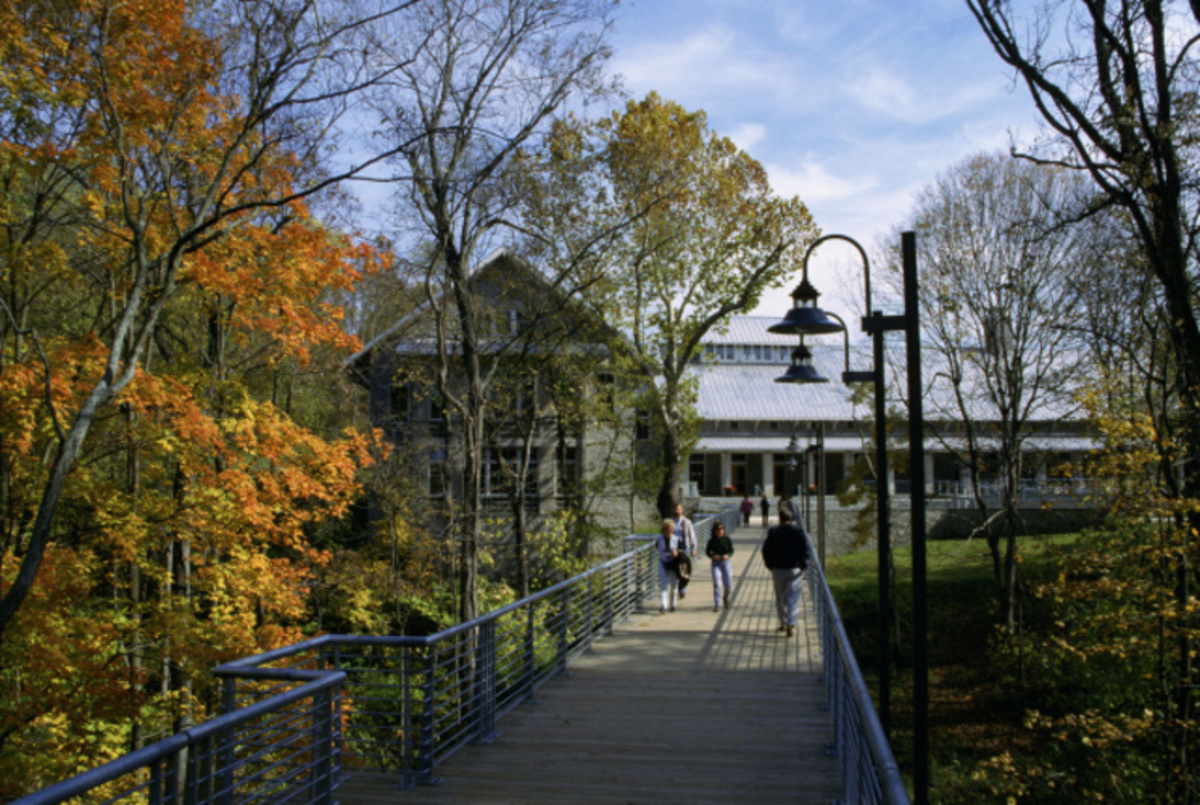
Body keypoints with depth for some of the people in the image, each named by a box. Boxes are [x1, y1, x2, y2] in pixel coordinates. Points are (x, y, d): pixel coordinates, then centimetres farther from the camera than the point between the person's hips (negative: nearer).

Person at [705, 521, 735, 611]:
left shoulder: (727, 540, -3)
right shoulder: (712, 541, -4)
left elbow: (731, 550, 5)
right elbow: (707, 552, 3)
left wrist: (727, 555, -16)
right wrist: (712, 556, -17)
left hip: (725, 562, 1)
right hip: (715, 563, -1)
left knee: (729, 586, 5)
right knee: (717, 584, -13)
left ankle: (725, 598, 38)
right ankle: (717, 605, -6)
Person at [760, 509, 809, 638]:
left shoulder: (773, 532, -1)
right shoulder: (799, 532, -4)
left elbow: (766, 551, 1)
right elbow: (805, 551, -4)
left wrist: (770, 566, 8)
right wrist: (803, 566, 4)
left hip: (778, 569, 1)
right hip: (795, 569, -1)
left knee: (780, 598, 14)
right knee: (793, 598, 0)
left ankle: (783, 623, 21)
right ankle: (791, 624, -11)